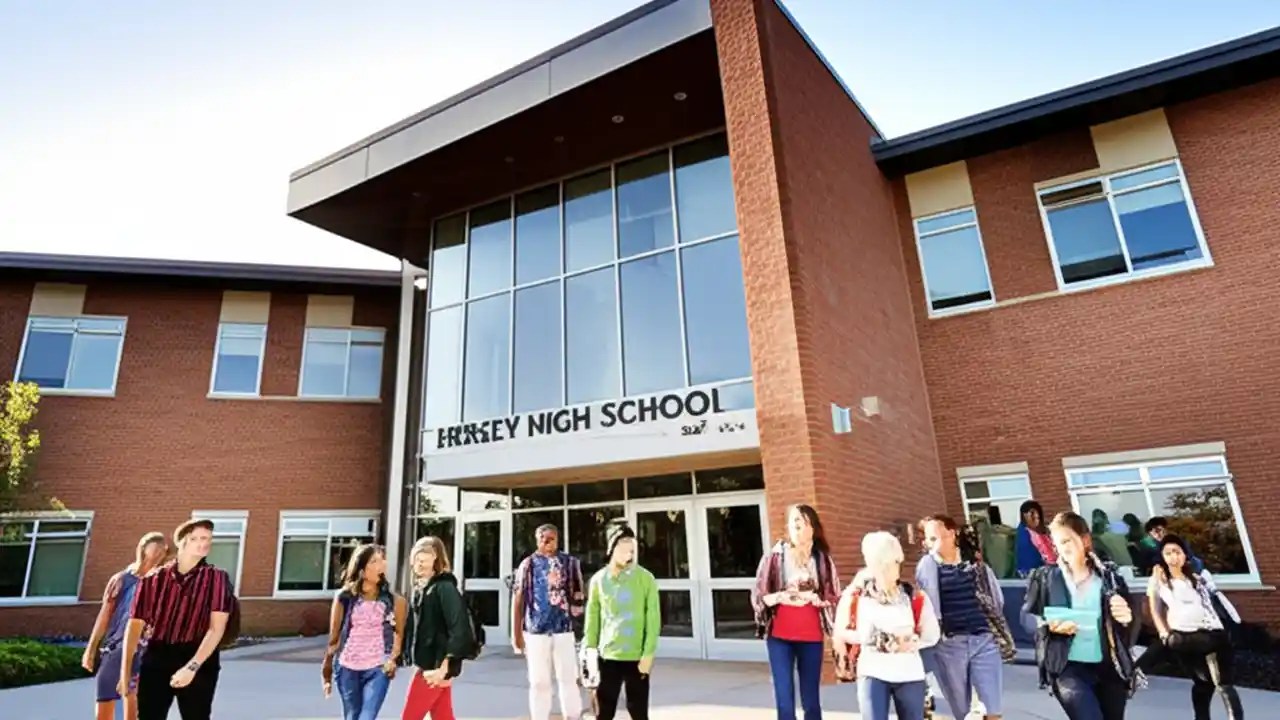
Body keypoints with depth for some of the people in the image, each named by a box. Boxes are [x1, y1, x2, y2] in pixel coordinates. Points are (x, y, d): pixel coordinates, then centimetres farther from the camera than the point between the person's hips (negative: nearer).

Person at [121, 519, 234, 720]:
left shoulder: (217, 578, -2)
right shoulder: (154, 578, 5)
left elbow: (217, 628, -9)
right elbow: (136, 624, 7)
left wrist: (192, 666, -18)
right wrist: (125, 671, 3)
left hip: (199, 660, -2)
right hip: (156, 658, 2)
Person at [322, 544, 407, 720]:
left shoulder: (393, 600, -3)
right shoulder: (344, 597, -2)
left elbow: (400, 633, 7)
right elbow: (334, 636, 5)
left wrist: (393, 658, -6)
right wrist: (327, 670, 7)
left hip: (378, 669, -1)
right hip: (348, 668, 2)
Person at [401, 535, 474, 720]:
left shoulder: (444, 588, -15)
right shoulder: (420, 588, 11)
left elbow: (460, 629, -22)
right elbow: (414, 627, 14)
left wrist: (445, 666, -23)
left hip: (435, 667, -8)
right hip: (426, 664, 8)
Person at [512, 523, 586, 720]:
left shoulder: (570, 562, 3)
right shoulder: (528, 564, 0)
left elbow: (579, 593, 12)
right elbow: (518, 599, -1)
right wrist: (516, 633, -4)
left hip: (564, 629, 1)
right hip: (536, 630, -1)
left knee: (568, 678, 8)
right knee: (539, 682, 9)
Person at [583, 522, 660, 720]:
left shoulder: (645, 578, -6)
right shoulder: (599, 579, 2)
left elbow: (653, 618, -6)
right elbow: (592, 617, 6)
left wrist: (648, 653, -10)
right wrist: (589, 648, 0)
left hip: (636, 657, -2)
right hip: (607, 656, 2)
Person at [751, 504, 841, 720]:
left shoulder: (823, 560, 2)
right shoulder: (774, 557, -2)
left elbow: (834, 599, 4)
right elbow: (757, 596, 0)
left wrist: (814, 598, -17)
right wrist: (779, 597, -20)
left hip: (811, 637, 1)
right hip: (779, 636, -1)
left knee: (811, 701, 8)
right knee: (784, 701, -2)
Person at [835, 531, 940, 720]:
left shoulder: (914, 596, 1)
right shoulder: (856, 595, -2)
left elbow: (932, 634, 1)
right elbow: (841, 632, 3)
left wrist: (912, 642, -16)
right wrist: (864, 637, -12)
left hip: (910, 674, 2)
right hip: (873, 673, -2)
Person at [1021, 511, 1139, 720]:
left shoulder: (1108, 576, 5)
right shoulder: (1045, 577, -1)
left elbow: (1128, 620, 12)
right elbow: (1027, 616, 1)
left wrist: (1126, 618, -11)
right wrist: (1049, 626, -18)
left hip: (1110, 668, 3)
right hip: (1068, 668, -3)